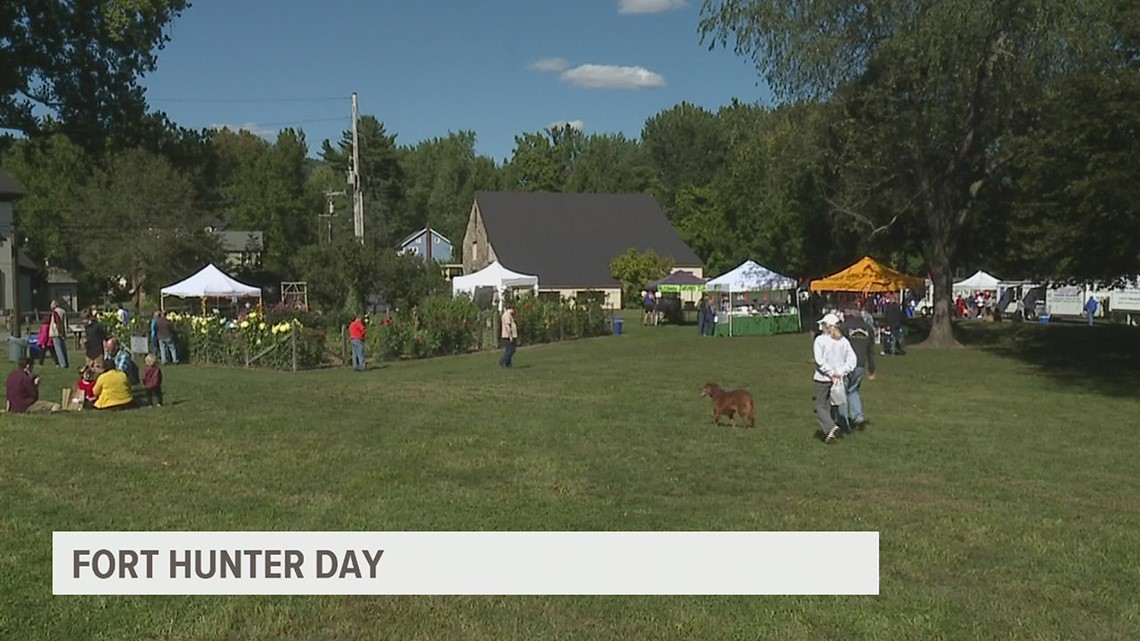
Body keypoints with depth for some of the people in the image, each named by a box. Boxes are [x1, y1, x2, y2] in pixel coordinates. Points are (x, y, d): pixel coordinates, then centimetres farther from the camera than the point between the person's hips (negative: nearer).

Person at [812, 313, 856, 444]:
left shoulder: (820, 340, -13)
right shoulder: (844, 341, 2)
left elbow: (819, 361, -20)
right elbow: (852, 359, -3)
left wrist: (831, 373, -14)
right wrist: (841, 372, -6)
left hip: (823, 378, -5)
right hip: (839, 378, 5)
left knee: (820, 406, 4)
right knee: (830, 406, 17)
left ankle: (830, 427, -15)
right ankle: (826, 430, 21)